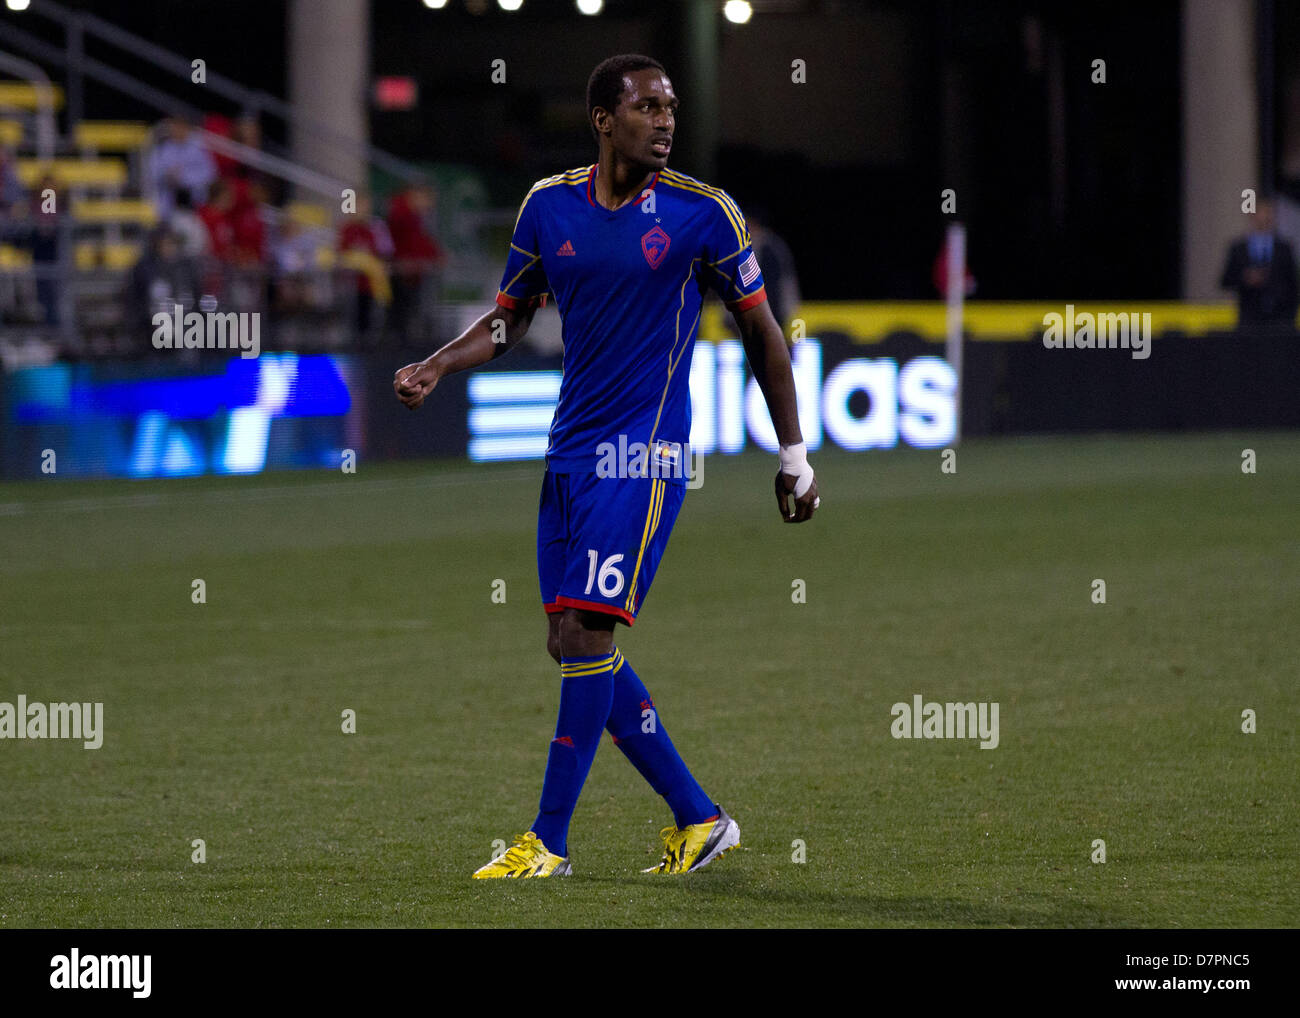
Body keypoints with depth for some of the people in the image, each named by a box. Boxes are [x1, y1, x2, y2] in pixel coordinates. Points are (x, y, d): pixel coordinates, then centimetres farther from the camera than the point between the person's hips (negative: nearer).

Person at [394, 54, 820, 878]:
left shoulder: (703, 214, -3)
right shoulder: (549, 206, 7)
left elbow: (761, 332, 5)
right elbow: (510, 319, 18)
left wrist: (795, 457, 7)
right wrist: (436, 367, 0)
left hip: (647, 452, -6)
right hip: (572, 450, 6)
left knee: (585, 632, -14)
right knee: (575, 644, 5)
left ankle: (549, 842, -8)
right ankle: (700, 819, 16)